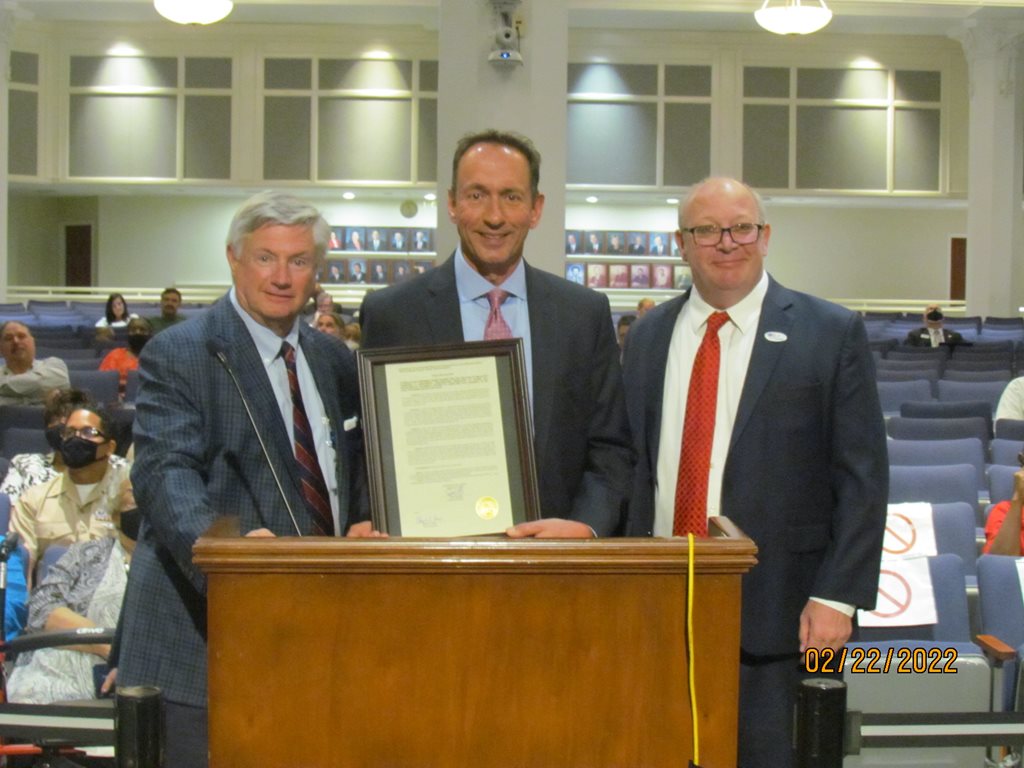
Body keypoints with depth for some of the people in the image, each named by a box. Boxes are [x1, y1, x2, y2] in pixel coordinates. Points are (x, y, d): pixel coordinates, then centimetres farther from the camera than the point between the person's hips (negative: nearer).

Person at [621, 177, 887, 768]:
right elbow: (633, 465, 13)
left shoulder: (833, 334, -1)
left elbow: (863, 478, -3)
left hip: (776, 614, -3)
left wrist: (838, 597, -10)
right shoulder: (647, 337, 12)